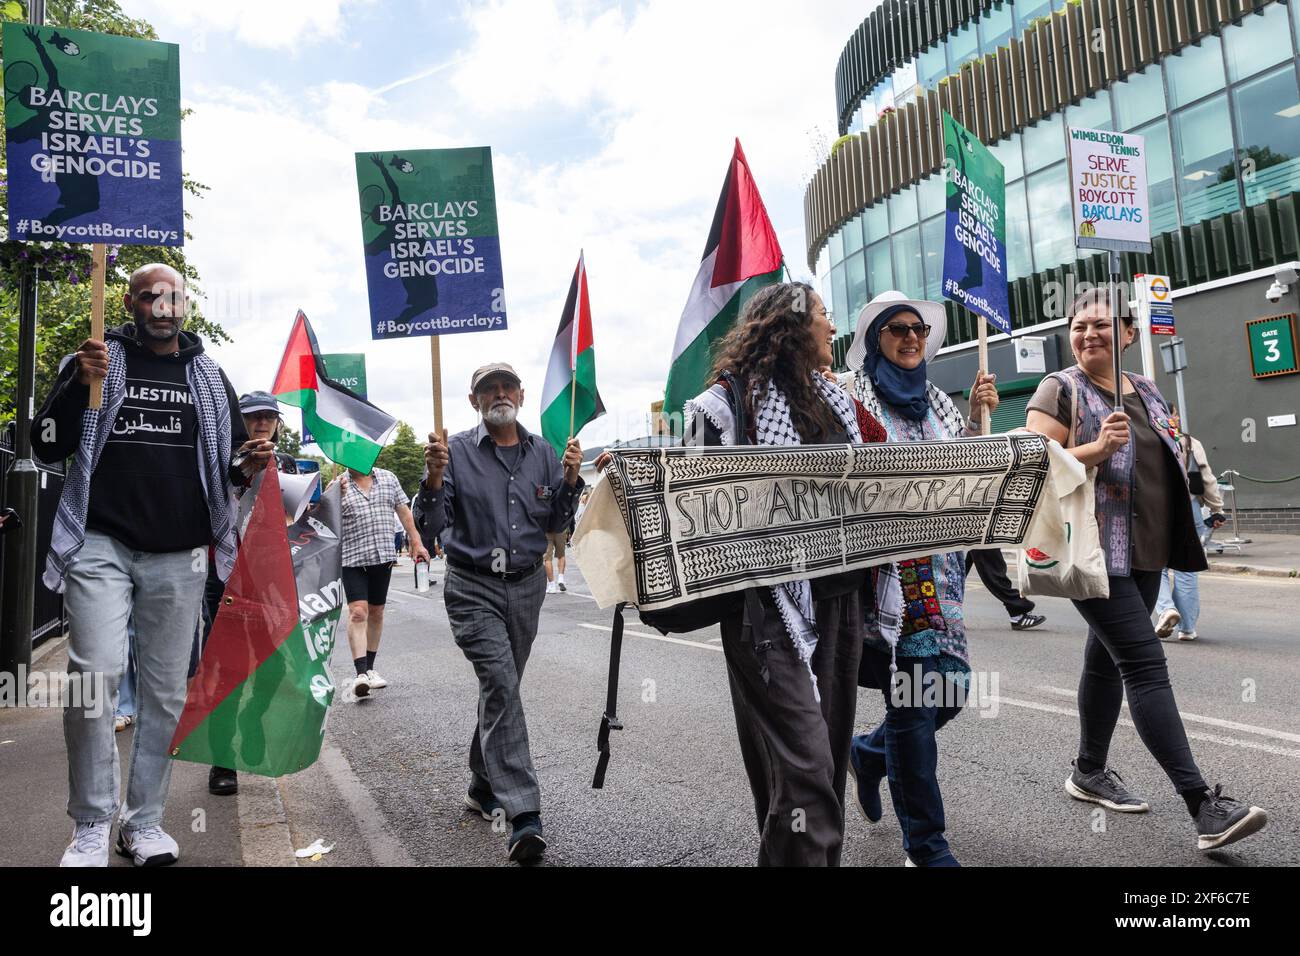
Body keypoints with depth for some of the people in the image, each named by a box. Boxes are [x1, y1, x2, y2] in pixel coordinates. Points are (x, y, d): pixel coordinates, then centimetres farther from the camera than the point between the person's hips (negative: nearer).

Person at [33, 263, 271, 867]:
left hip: (179, 556, 2)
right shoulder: (95, 360, 8)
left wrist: (250, 459, -6)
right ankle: (91, 827, 3)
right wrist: (81, 386, -13)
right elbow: (47, 447, 2)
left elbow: (229, 462, 18)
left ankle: (144, 822, 17)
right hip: (101, 545, -2)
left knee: (165, 690, 4)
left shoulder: (209, 376, 14)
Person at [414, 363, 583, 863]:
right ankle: (523, 814, -14)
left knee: (501, 689, 16)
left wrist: (569, 479, -6)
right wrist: (433, 479, -27)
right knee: (500, 686, -16)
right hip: (473, 588, -4)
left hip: (526, 586, 5)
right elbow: (429, 527, -11)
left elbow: (554, 524, 9)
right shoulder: (456, 451, -7)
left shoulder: (542, 452, 5)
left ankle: (483, 787, 35)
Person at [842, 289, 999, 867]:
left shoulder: (936, 401, 16)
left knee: (951, 685, 7)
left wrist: (978, 418, 5)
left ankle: (869, 751, 35)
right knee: (914, 699, -3)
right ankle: (926, 847, 13)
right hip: (885, 567, -7)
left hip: (939, 567, 7)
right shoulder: (853, 397, -3)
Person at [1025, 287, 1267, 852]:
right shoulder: (1060, 390, -6)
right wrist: (1097, 448, -26)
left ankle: (1089, 772, 29)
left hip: (1144, 552, 8)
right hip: (1094, 549, -7)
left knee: (1108, 658, 15)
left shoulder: (1146, 390, 15)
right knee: (1146, 663, -12)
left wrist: (1178, 447, 6)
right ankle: (1204, 807, -10)